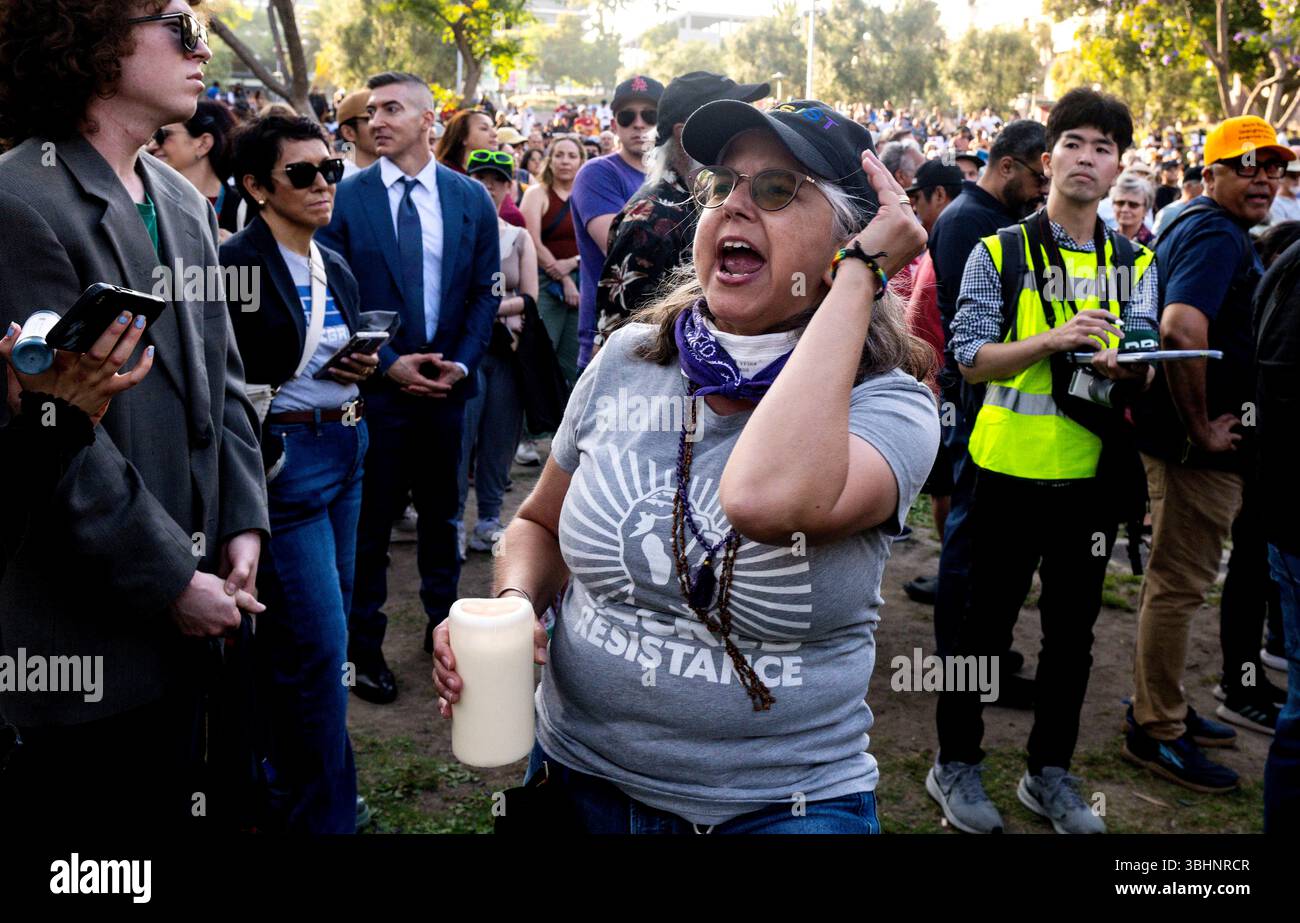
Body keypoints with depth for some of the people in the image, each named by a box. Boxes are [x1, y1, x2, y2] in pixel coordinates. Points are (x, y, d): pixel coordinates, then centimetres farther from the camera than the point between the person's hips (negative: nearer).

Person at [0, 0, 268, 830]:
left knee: (171, 805, 20)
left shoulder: (184, 200, 10)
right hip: (83, 630, -7)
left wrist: (242, 523, 3)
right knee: (96, 809, 10)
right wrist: (171, 581, -15)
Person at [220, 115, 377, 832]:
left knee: (314, 635, 16)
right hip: (283, 458, -8)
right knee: (320, 644, -4)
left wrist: (361, 369, 1)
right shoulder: (236, 264, -12)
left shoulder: (335, 268, 12)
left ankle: (295, 791, 33)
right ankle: (324, 815, 13)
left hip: (346, 448, 8)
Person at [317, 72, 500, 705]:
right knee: (370, 521, 5)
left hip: (448, 384, 3)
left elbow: (486, 292, 5)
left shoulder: (471, 199, 4)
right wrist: (387, 364, -13)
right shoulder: (345, 198, -4)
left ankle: (445, 620, 34)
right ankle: (364, 645, 19)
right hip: (375, 386, -2)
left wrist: (461, 363, -8)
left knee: (441, 511, 16)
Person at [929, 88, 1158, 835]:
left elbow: (1146, 369, 3)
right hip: (1011, 468, -3)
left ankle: (1051, 771, 29)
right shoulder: (999, 253, -2)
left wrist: (1124, 365, -21)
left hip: (1093, 473, 4)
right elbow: (970, 358, -8)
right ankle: (957, 762, 24)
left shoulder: (1134, 265, 7)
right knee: (988, 622, 7)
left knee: (1073, 629, 13)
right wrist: (1054, 339, -23)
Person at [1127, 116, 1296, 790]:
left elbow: (1175, 327, 28)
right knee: (1180, 584, -2)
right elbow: (1182, 332, -33)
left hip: (1181, 436, 11)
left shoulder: (1192, 225, 16)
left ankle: (1157, 707, 32)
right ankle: (1158, 733, 9)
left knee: (1172, 577, 19)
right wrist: (1202, 428, -22)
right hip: (1196, 448, -11)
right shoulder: (1217, 235, -16)